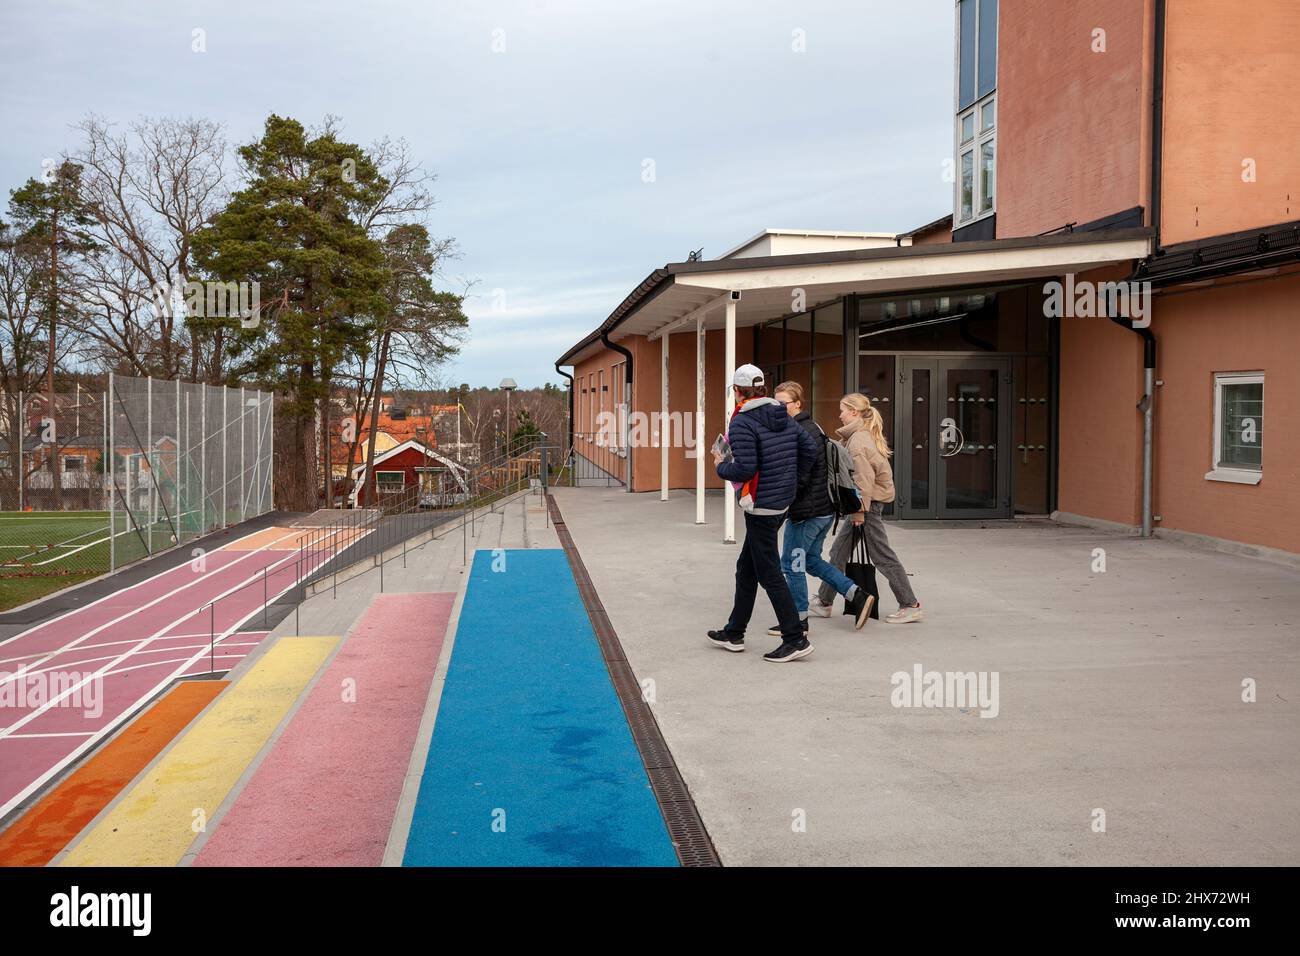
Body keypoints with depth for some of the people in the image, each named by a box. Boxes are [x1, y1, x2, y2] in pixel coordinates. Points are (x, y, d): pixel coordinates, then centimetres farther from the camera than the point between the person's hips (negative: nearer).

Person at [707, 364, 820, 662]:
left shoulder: (742, 422, -15)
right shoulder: (782, 416, 9)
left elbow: (744, 469, -22)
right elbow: (809, 448, 13)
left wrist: (721, 466, -2)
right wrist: (794, 481, 24)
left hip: (761, 506, -9)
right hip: (782, 502, 9)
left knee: (768, 574, -1)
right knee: (746, 568, 18)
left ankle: (796, 639, 1)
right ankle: (734, 633, 27)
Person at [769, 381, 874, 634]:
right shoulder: (813, 427, 13)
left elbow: (798, 478, -24)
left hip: (807, 511, -10)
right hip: (825, 508, 10)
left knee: (791, 564, 3)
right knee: (811, 559, 20)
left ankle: (799, 620, 12)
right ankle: (858, 596, 17)